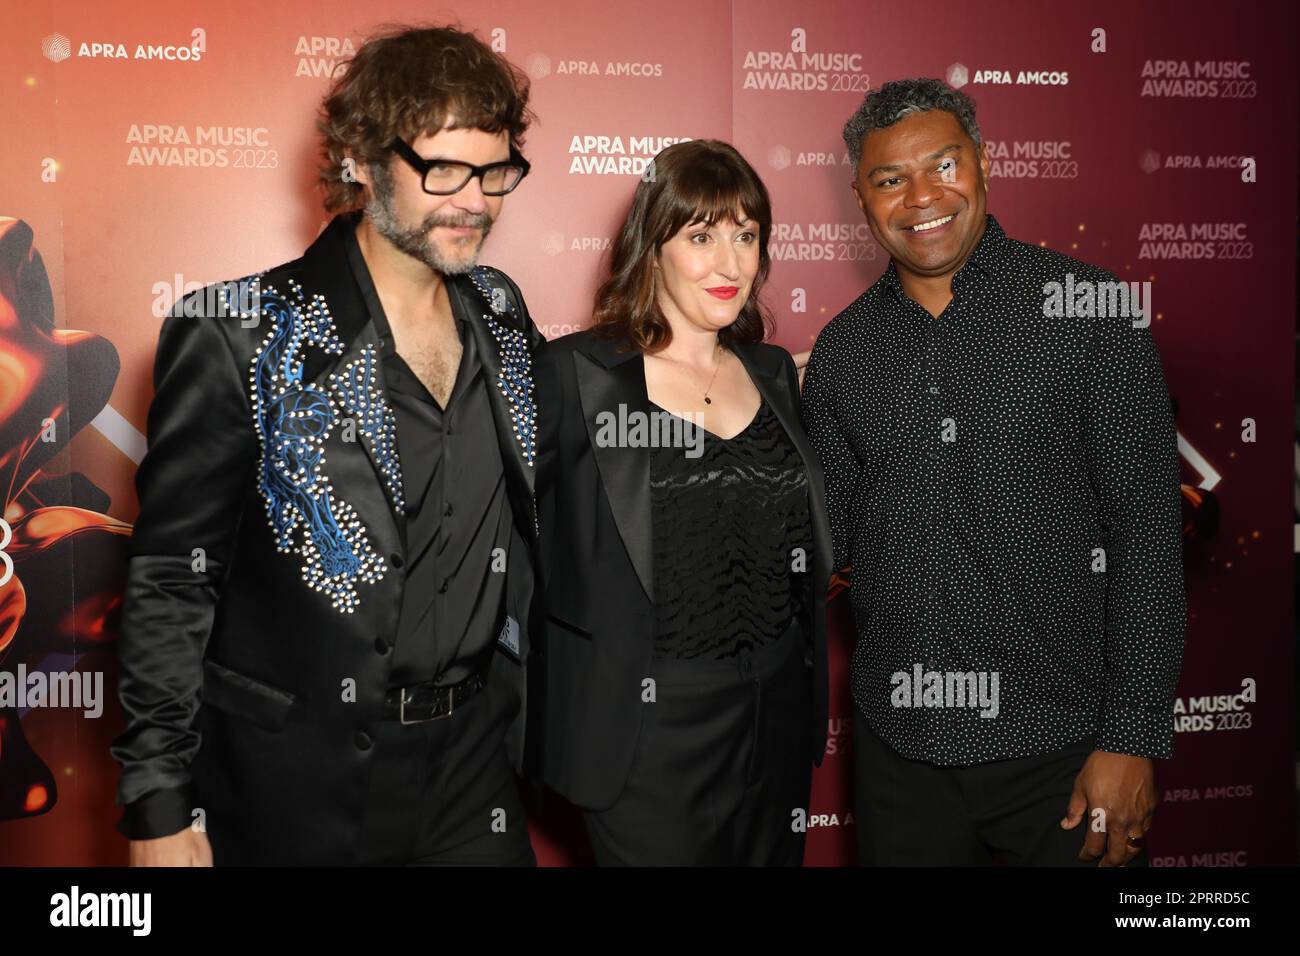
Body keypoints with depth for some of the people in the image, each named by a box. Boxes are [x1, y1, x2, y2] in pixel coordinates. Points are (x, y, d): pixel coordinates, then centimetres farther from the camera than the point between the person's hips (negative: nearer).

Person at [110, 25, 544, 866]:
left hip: (474, 759, 4)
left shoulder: (501, 316, 3)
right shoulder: (238, 339, -13)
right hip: (297, 780, -4)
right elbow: (170, 582, -11)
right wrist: (159, 809, -11)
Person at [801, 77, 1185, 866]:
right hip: (901, 745, 3)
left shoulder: (1088, 309, -6)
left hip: (1062, 744, -3)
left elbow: (1145, 526, -8)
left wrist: (1132, 740, -12)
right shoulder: (842, 350, 5)